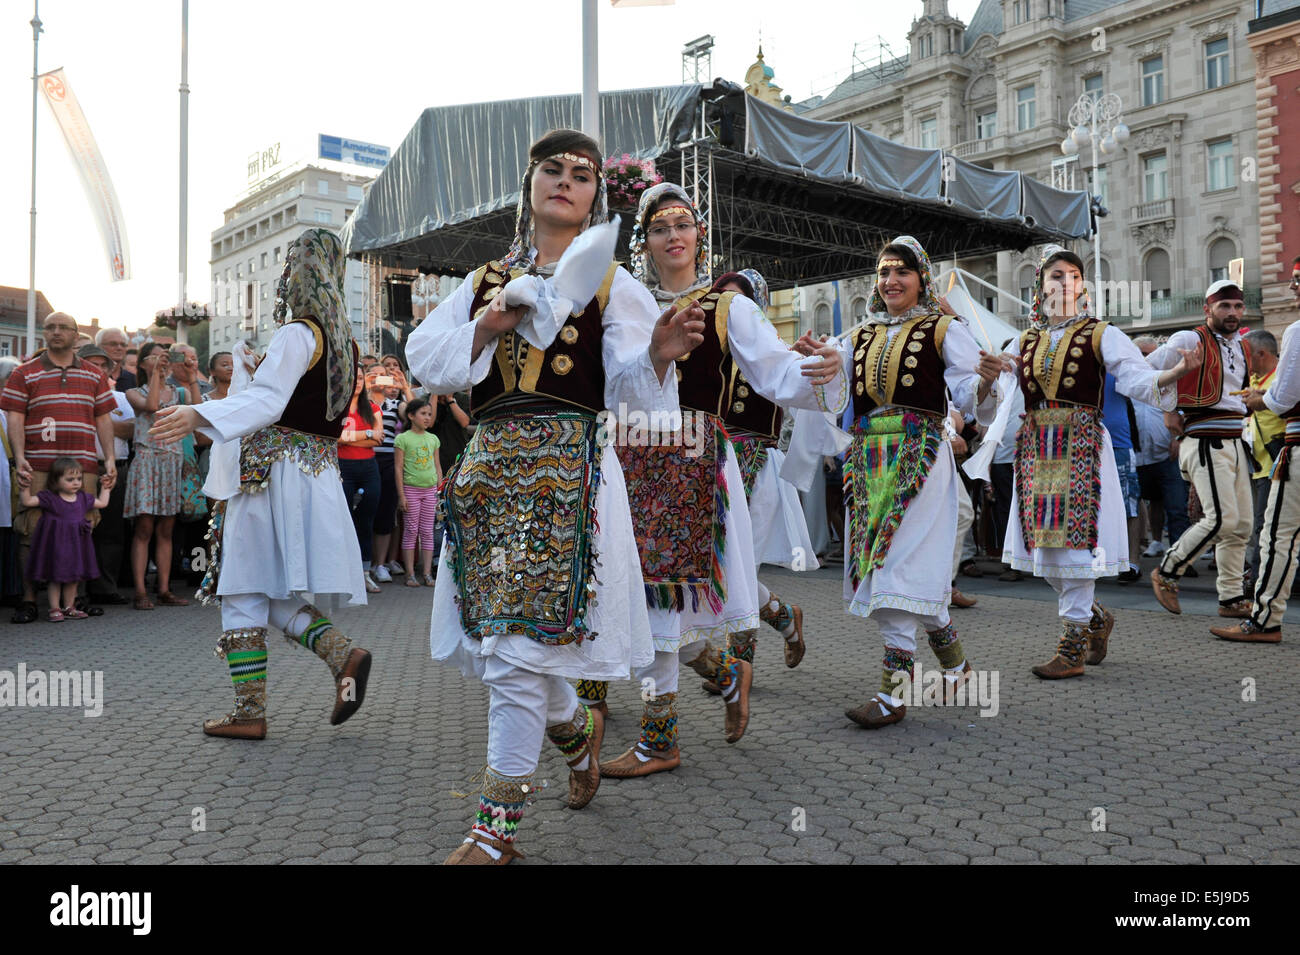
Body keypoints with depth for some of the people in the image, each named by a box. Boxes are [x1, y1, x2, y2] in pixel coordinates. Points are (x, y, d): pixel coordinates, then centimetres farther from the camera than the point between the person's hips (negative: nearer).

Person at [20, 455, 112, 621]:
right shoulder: (50, 498, -8)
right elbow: (27, 501, -12)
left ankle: (69, 608, 19)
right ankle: (54, 609, 9)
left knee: (73, 577, 9)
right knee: (55, 577, 2)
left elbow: (102, 503, 19)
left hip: (76, 544, 5)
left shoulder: (83, 498, 7)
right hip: (55, 545, -5)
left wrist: (105, 488, 22)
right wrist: (24, 487, -24)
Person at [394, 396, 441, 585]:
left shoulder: (433, 439, 11)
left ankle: (427, 573, 8)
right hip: (411, 488, -4)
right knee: (411, 531, 0)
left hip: (430, 489, 4)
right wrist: (401, 495, -9)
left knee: (427, 532, 5)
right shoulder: (403, 438, -3)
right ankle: (410, 574, 5)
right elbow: (399, 468, -5)